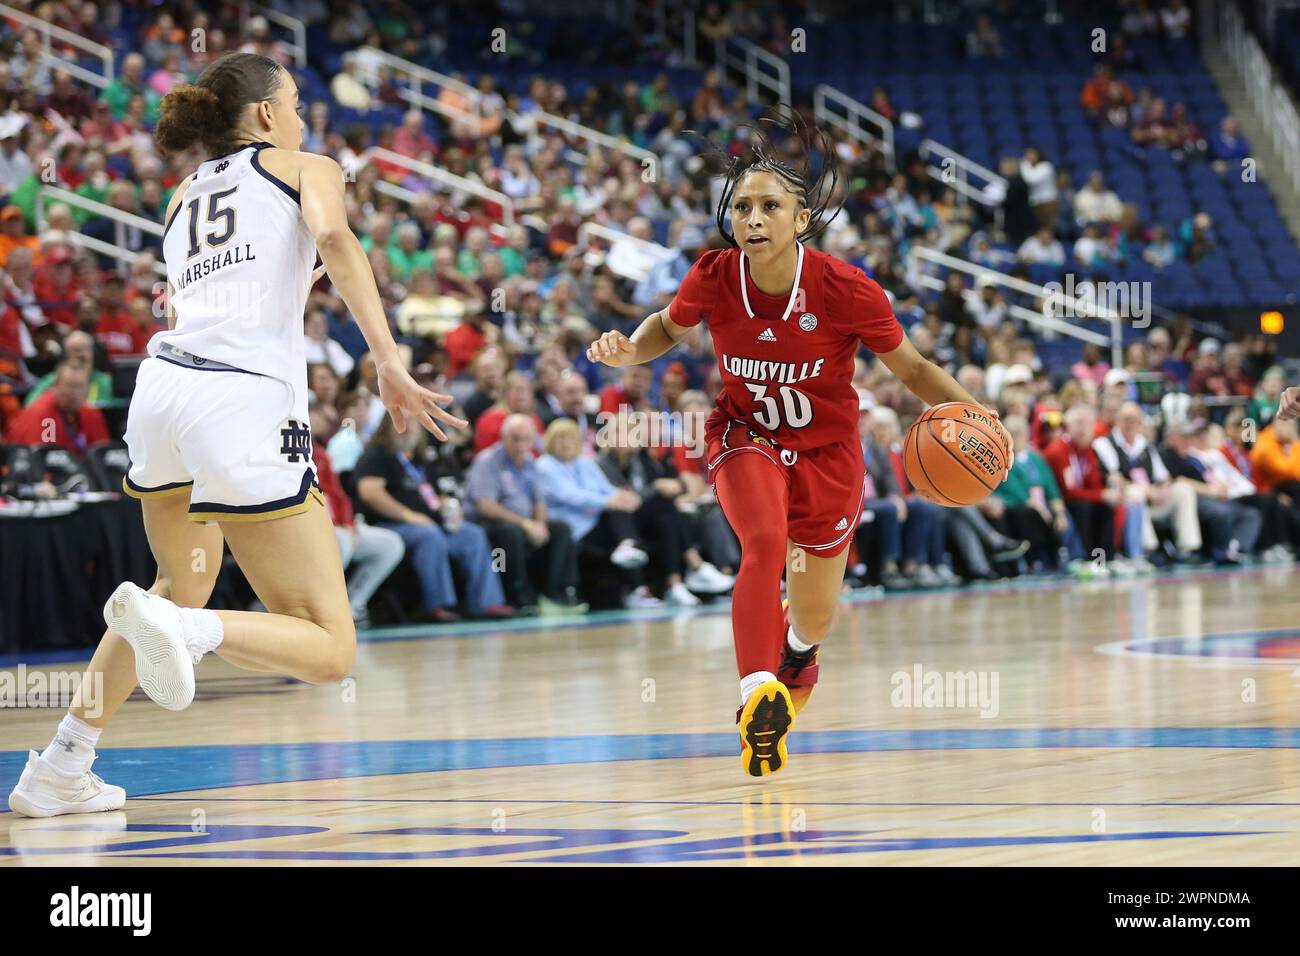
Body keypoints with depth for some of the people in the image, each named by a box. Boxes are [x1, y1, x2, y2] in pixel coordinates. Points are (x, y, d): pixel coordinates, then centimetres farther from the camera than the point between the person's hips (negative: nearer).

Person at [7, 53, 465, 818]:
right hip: (246, 399, -6)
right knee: (329, 650, -3)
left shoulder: (185, 195, 29)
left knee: (187, 584, 32)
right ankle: (180, 630, -31)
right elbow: (332, 235, -9)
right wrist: (389, 362, -14)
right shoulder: (307, 168, 13)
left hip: (164, 383, 6)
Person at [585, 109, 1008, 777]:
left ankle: (797, 643, 53)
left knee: (815, 619, 15)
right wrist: (629, 352, -17)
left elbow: (912, 368, -11)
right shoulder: (712, 279, -20)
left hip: (825, 452, 0)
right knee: (765, 543, -34)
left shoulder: (847, 293, -26)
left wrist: (968, 411, -28)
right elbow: (669, 327, 4)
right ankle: (757, 694, -38)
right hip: (746, 438, 0)